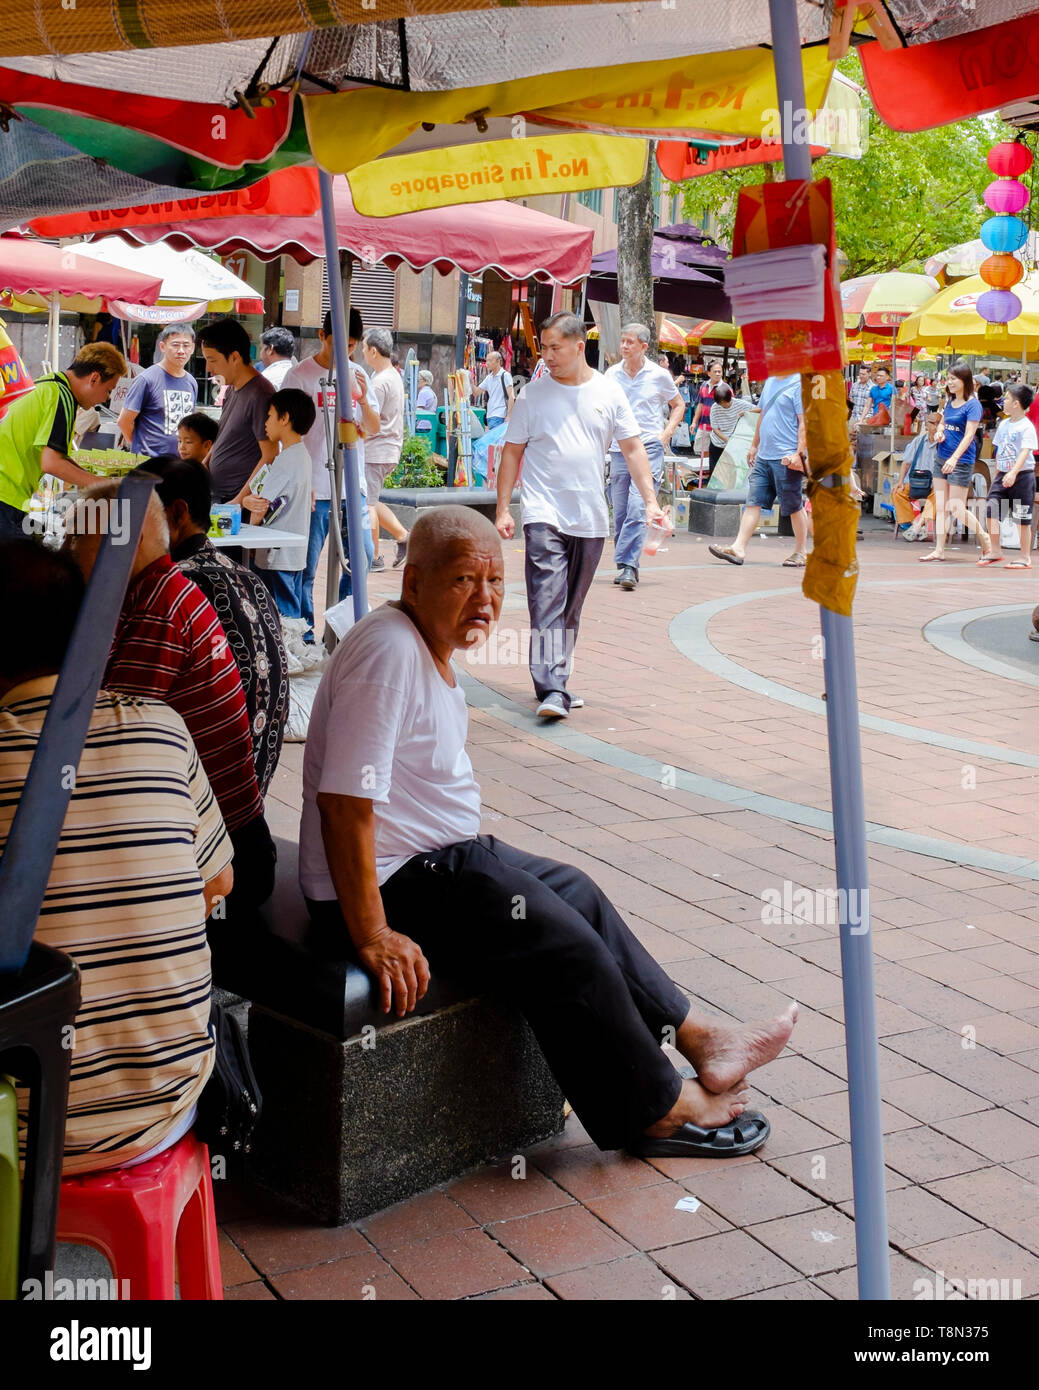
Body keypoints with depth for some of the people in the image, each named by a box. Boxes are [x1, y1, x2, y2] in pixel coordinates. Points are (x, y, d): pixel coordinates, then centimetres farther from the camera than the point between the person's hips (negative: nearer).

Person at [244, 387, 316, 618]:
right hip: (294, 555, 10)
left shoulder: (287, 459, -18)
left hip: (278, 557, -10)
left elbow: (258, 513, -18)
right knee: (290, 613, 14)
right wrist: (248, 500, -6)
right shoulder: (302, 454, 14)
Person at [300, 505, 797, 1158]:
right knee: (565, 948, -10)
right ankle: (660, 1111, 8)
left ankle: (697, 1037, 25)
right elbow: (345, 802, -29)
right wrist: (372, 937, -28)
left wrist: (474, 856, 21)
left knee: (575, 893, 15)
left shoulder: (432, 643, 9)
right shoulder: (389, 651, -24)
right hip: (390, 884, -11)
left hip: (439, 857, 11)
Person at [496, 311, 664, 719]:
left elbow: (632, 448, 8)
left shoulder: (608, 392, 6)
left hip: (591, 518, 3)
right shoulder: (533, 394, 3)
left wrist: (650, 499, -1)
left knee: (571, 609, 11)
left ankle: (557, 682, 24)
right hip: (544, 513, -2)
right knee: (547, 604, -14)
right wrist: (503, 509, 0)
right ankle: (552, 691, -19)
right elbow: (512, 453, 6)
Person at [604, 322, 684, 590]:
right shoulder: (611, 374, 8)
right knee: (620, 512, 5)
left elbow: (678, 405, 16)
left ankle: (627, 565, -19)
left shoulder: (659, 375, 2)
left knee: (638, 508, -17)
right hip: (619, 448, 3)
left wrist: (667, 433, 3)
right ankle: (627, 566, 16)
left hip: (650, 447, -3)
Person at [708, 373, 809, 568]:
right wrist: (754, 446, 23)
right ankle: (738, 548, -2)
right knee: (753, 502, 1)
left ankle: (801, 553, 15)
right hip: (763, 457, 8)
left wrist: (799, 454, -20)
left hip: (786, 458, -8)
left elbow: (804, 422, -14)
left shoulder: (799, 384, -10)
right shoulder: (770, 382, 15)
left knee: (794, 507, 3)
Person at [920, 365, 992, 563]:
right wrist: (939, 432, 2)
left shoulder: (973, 404, -11)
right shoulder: (950, 402, 11)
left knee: (956, 509, -6)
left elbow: (969, 435, -19)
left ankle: (986, 539, 14)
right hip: (941, 458, 7)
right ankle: (939, 550, 10)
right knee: (941, 507, 6)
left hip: (961, 462, -7)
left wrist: (954, 458, -30)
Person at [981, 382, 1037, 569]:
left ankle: (1025, 558, 9)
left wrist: (1013, 473, -36)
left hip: (1022, 476, -7)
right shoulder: (1003, 424, 10)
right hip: (1003, 475, 7)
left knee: (1022, 519, 0)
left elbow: (1025, 452, -24)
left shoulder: (1027, 427, -13)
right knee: (991, 510, -3)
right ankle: (995, 551, 10)